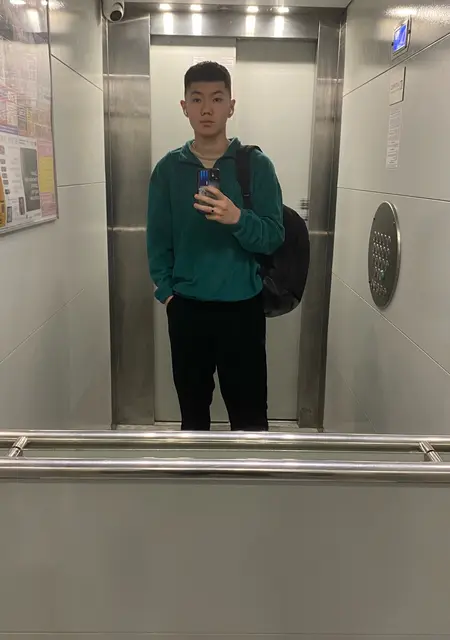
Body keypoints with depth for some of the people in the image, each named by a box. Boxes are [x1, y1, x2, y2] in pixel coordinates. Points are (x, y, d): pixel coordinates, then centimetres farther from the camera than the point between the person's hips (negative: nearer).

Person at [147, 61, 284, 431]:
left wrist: (237, 219, -27)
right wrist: (166, 290, -4)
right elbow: (158, 239, 6)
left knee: (249, 411, 5)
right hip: (186, 307, 2)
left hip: (242, 306, -2)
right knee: (192, 407, 17)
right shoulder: (168, 169, 3)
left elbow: (274, 237, -9)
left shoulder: (257, 165, -4)